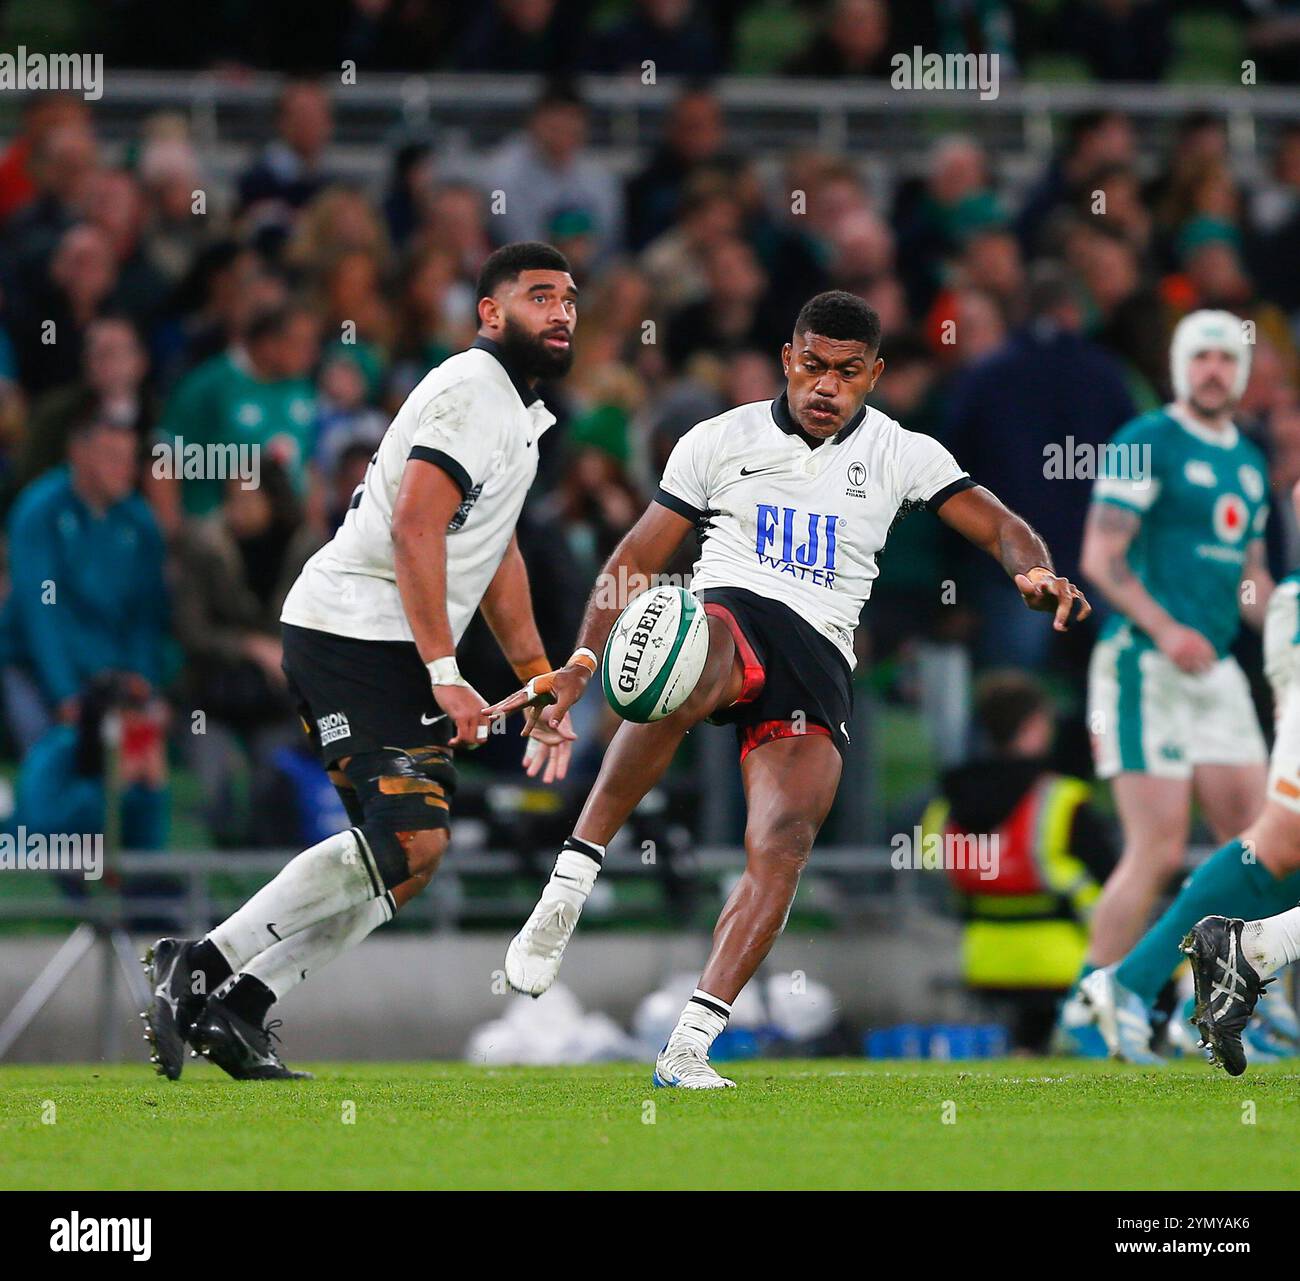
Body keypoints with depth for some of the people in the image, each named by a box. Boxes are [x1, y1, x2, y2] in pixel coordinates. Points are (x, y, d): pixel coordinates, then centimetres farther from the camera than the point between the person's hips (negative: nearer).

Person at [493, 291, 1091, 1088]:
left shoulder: (902, 455, 14)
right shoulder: (721, 441, 12)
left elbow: (999, 527, 6)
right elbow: (636, 560, 14)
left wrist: (1037, 572, -18)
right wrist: (578, 666, 5)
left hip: (820, 662, 2)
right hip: (728, 613, -2)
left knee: (784, 843, -21)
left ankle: (690, 1045, -20)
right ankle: (568, 887, -41)